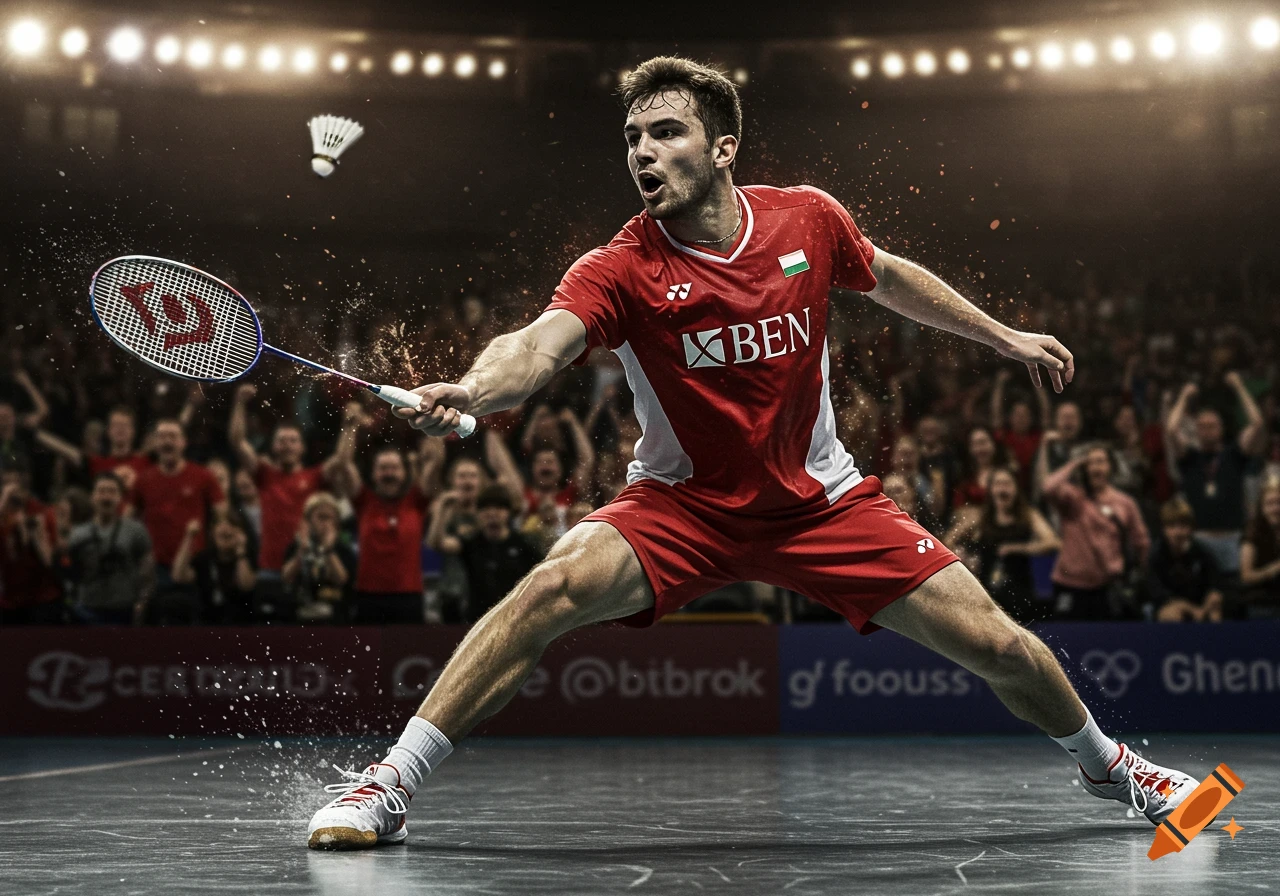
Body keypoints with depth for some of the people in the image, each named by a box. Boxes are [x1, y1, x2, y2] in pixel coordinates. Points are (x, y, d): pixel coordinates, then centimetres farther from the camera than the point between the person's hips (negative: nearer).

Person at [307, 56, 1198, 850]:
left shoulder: (809, 219, -10)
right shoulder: (621, 270, -20)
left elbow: (889, 277, 12)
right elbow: (540, 345, -39)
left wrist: (1004, 335, 20)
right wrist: (469, 392, -61)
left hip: (820, 498, 3)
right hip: (682, 505, -2)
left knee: (994, 643, -3)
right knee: (555, 586, -31)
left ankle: (1107, 762, 30)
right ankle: (386, 787, -20)